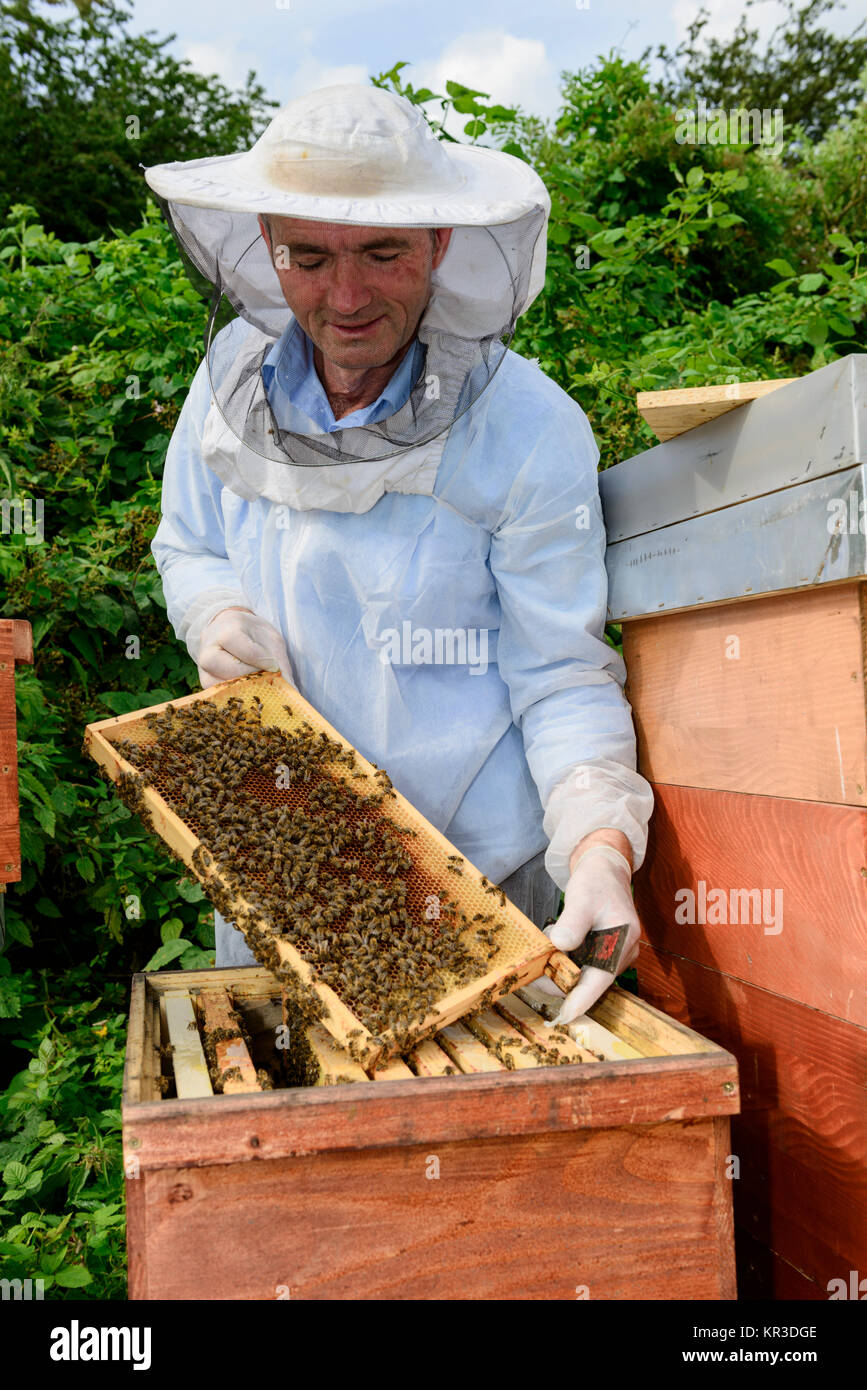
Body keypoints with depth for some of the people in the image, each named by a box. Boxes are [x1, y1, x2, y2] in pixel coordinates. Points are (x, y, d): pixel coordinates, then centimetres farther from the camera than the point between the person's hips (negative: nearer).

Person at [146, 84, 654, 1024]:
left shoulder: (530, 430, -18)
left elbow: (563, 675, -15)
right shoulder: (234, 372, -4)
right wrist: (220, 618, -11)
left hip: (475, 875, -3)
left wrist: (600, 842, -29)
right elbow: (187, 547, 11)